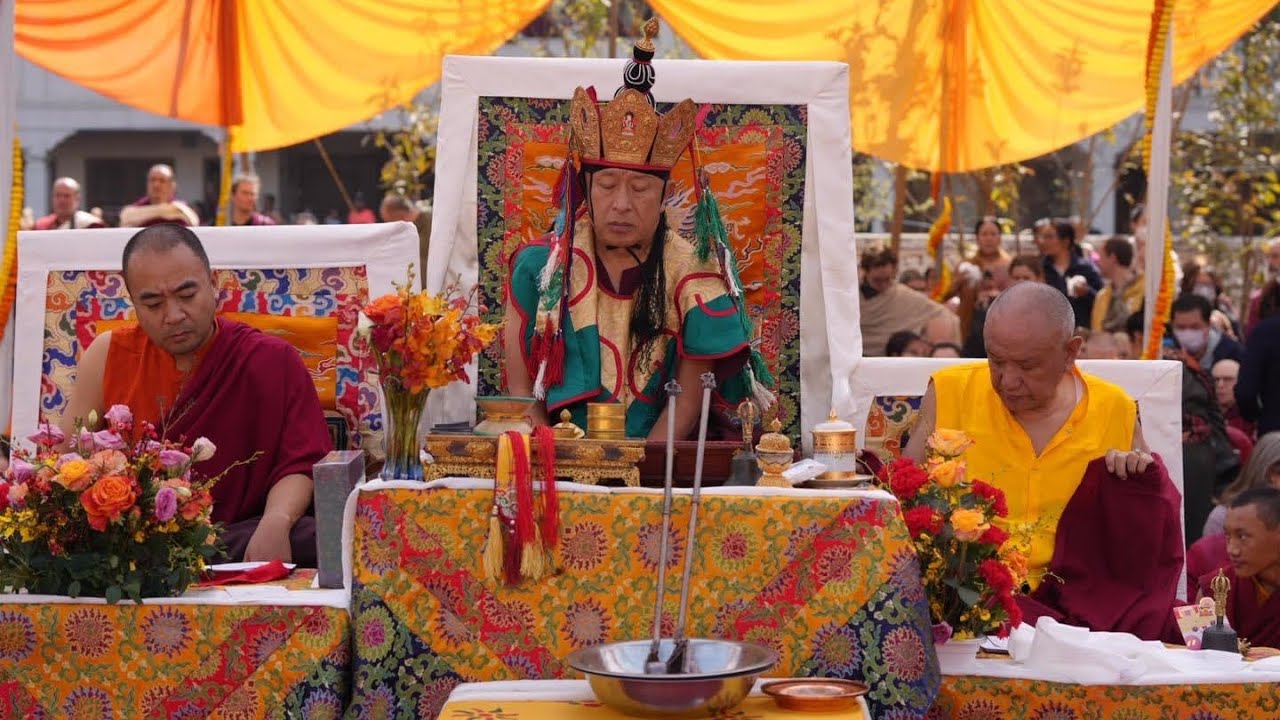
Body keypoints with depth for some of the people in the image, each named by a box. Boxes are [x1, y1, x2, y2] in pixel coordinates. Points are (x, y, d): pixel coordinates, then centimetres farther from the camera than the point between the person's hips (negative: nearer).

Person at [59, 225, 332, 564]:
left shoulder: (273, 361, 4)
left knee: (316, 542, -33)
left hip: (237, 540, -2)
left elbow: (298, 466, 1)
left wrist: (276, 521, -22)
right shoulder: (109, 355, 8)